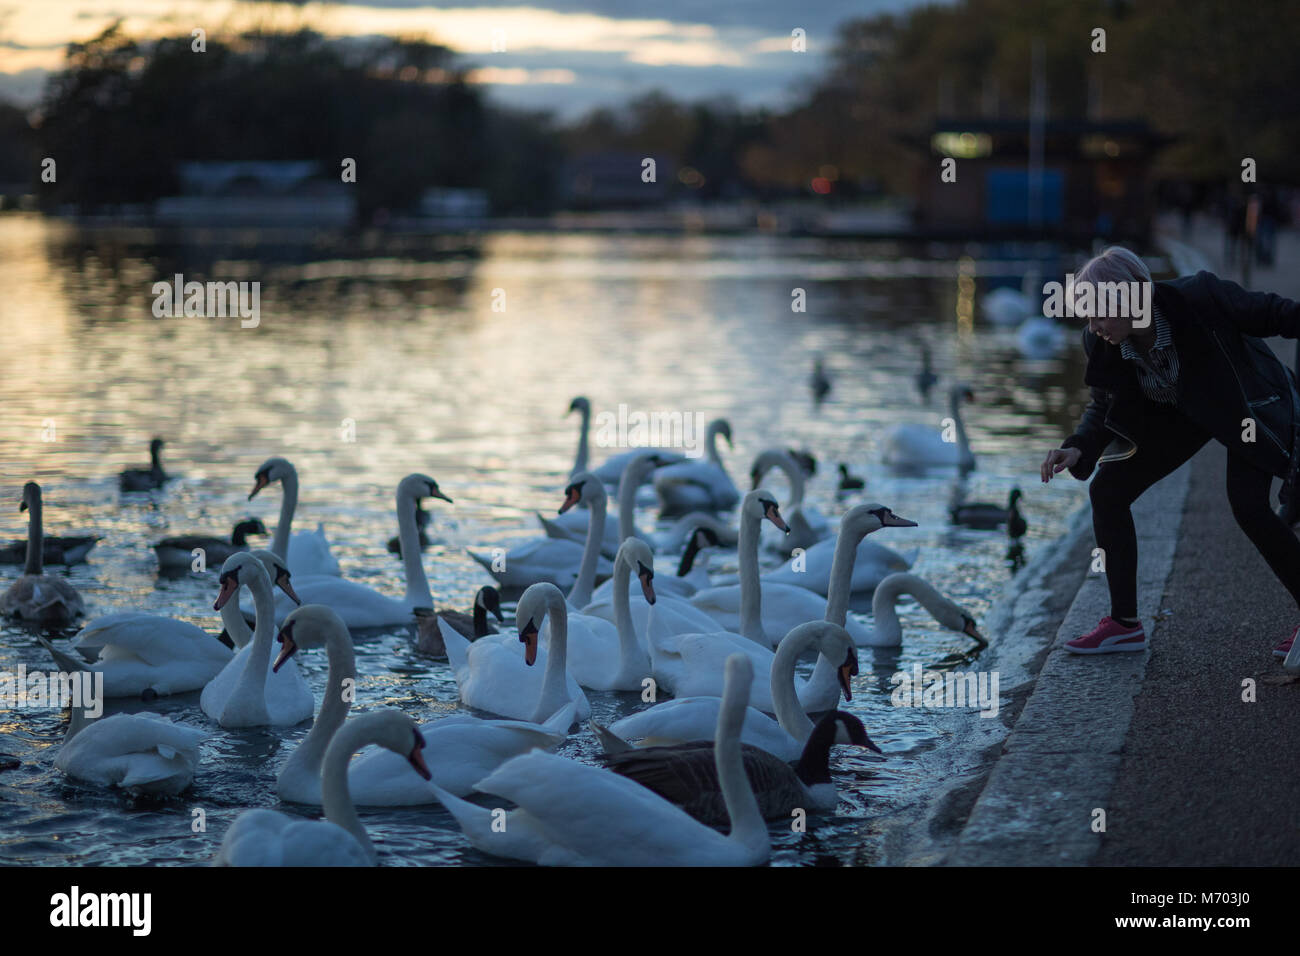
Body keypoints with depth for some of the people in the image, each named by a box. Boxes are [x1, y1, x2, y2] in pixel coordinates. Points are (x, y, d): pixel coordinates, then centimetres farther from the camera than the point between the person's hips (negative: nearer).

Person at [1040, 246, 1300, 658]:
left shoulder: (1199, 296, -35)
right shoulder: (1102, 344, -21)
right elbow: (1105, 407, -7)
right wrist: (1078, 448, -25)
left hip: (1249, 402, -5)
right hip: (1178, 413, 5)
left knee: (1248, 505, -24)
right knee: (1106, 490, -5)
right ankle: (1124, 624, 5)